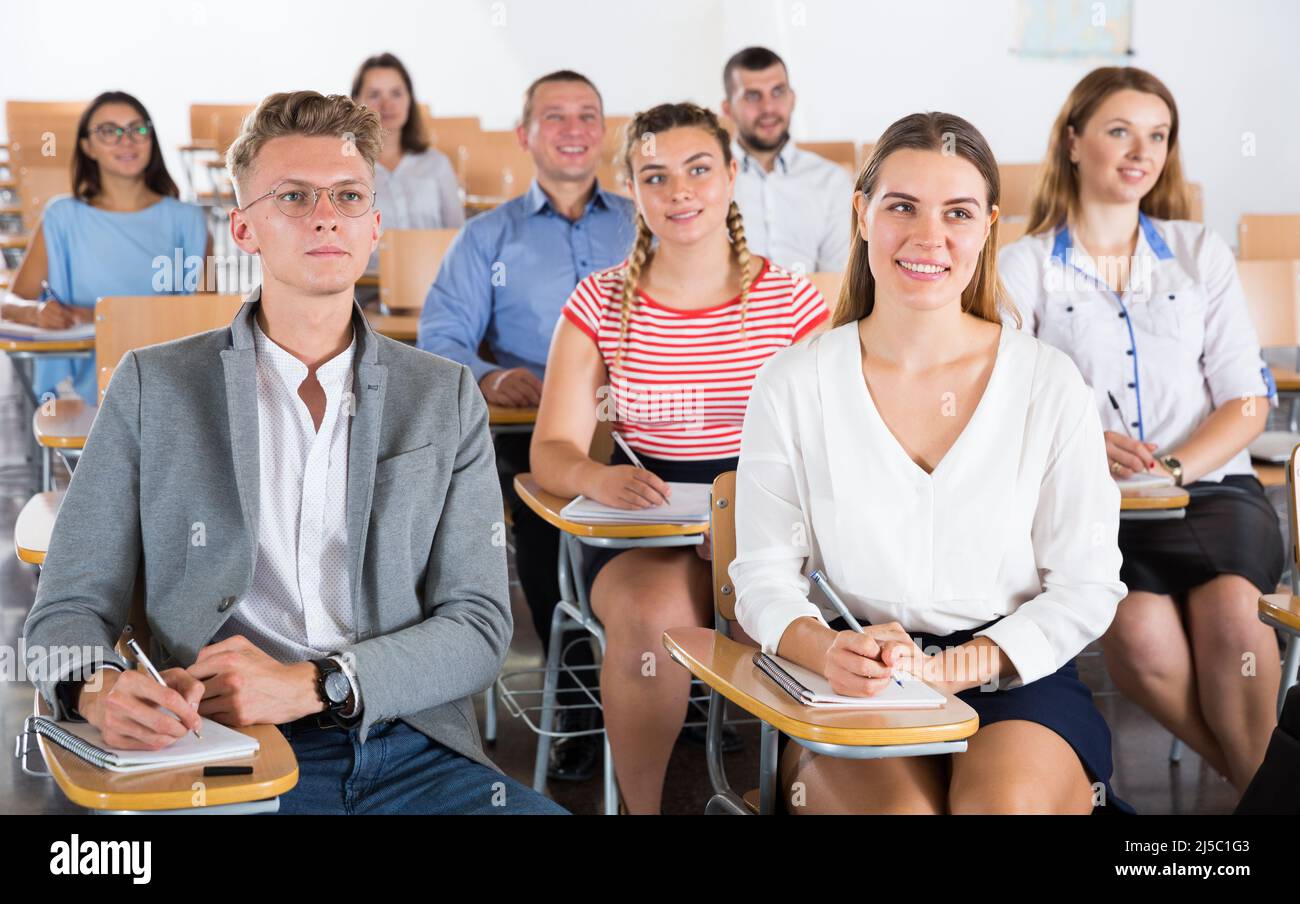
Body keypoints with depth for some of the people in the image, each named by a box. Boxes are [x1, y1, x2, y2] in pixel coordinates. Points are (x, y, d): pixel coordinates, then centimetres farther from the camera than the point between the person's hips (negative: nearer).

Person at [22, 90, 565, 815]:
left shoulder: (446, 398, 12)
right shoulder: (155, 387, 9)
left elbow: (479, 626, 5)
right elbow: (71, 608, 7)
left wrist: (311, 685, -12)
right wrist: (99, 688, -18)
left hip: (413, 752, 2)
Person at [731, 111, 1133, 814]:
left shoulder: (1048, 384, 0)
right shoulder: (793, 386, 1)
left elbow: (1085, 586, 1)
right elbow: (764, 575, 1)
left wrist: (952, 667, -14)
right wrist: (829, 652, -21)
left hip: (1016, 681, 0)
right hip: (850, 689, 0)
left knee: (1008, 801, -32)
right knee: (901, 807, -31)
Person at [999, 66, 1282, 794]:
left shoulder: (1201, 254, 15)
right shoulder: (1024, 268, 10)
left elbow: (1248, 403, 9)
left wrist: (1173, 469, -9)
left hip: (1209, 485, 1)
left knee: (1229, 607, -33)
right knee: (1142, 631, -33)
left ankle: (1262, 783, -12)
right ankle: (1260, 785, -12)